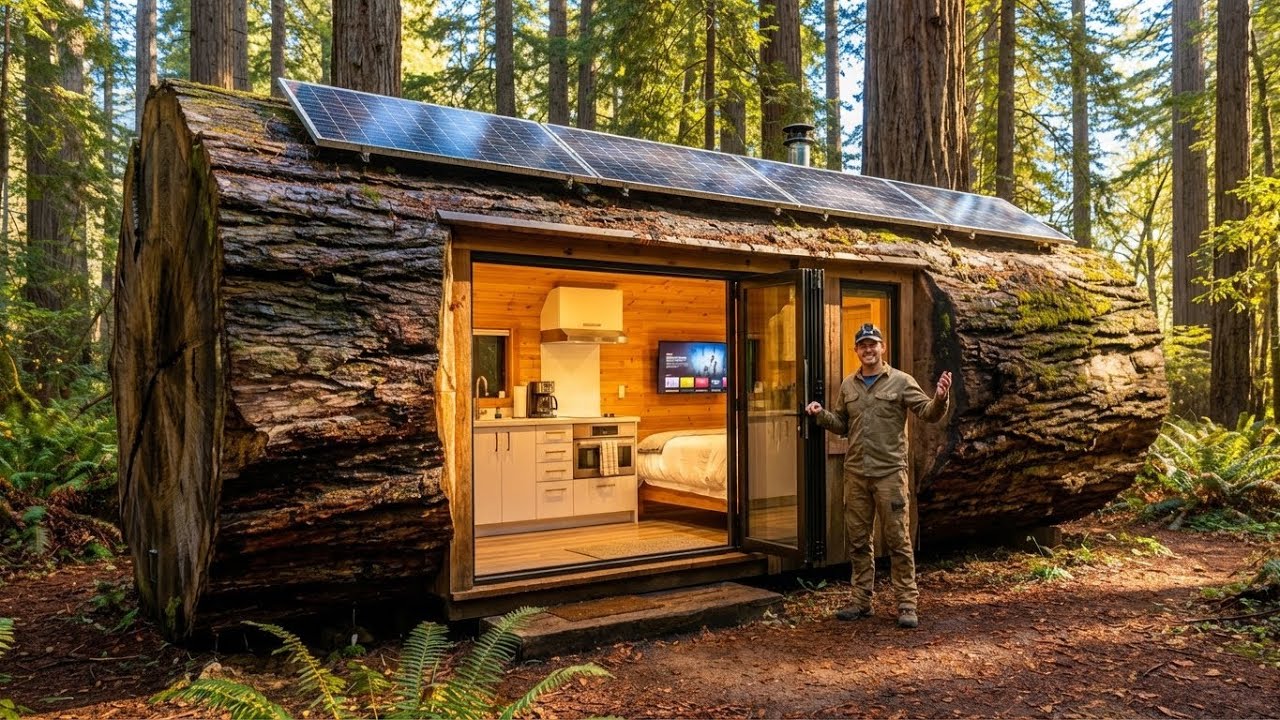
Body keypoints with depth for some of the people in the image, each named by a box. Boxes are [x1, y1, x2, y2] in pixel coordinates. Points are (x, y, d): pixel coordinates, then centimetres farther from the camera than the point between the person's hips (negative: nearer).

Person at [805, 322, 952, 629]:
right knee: (858, 540, 11)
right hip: (855, 474, 5)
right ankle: (862, 600, 22)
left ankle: (906, 604, 9)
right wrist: (821, 414, 1)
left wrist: (940, 398, -26)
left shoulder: (901, 381, -2)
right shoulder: (848, 385, 10)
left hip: (890, 473, -4)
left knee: (898, 540, 0)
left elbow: (929, 413, -6)